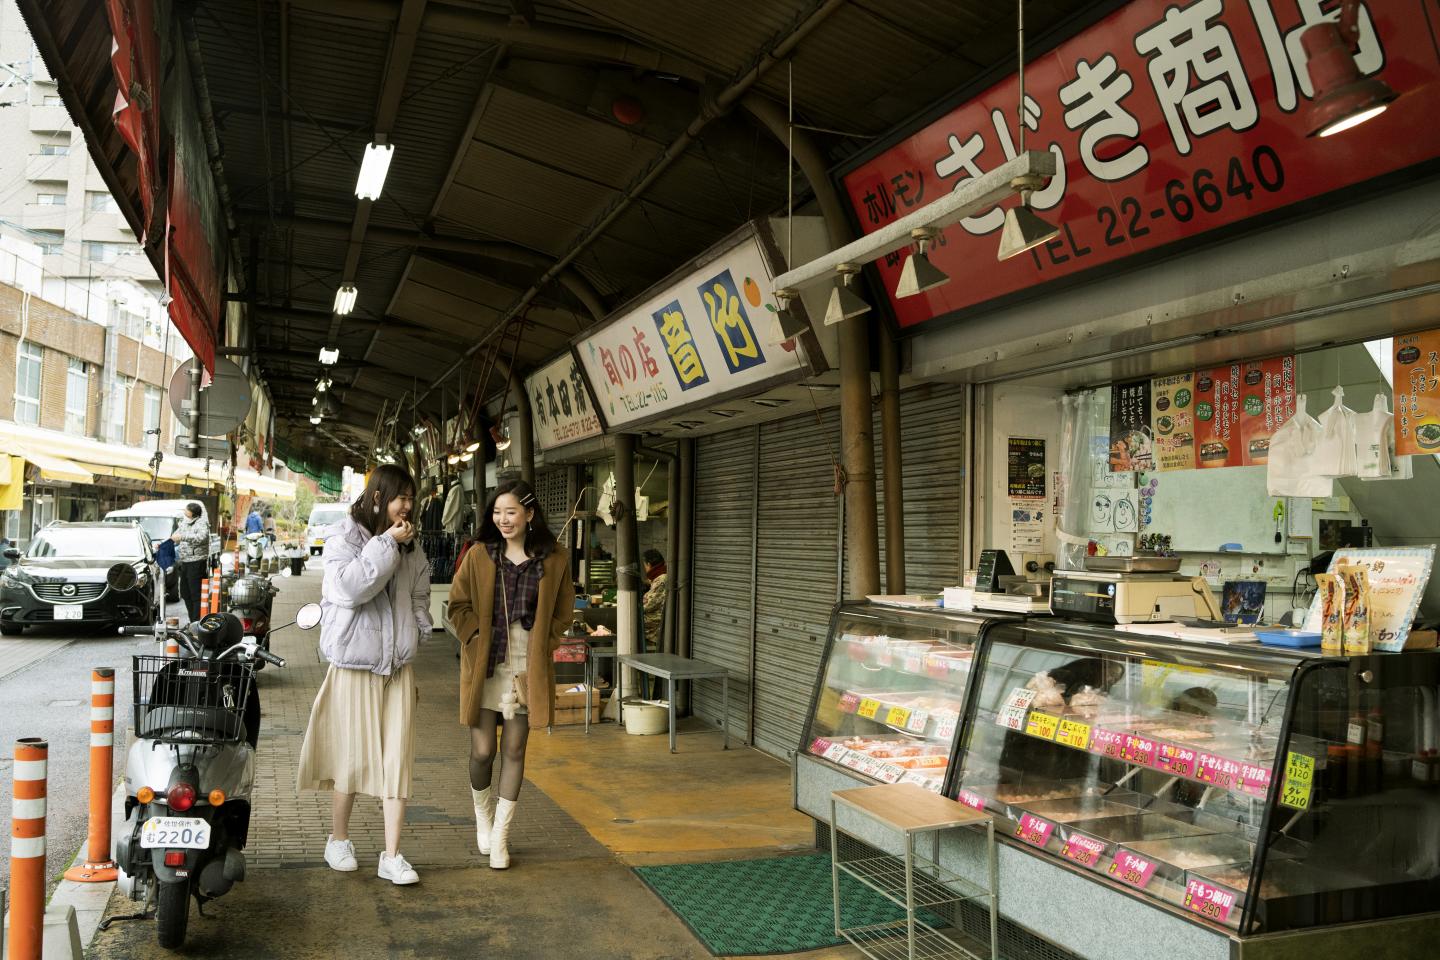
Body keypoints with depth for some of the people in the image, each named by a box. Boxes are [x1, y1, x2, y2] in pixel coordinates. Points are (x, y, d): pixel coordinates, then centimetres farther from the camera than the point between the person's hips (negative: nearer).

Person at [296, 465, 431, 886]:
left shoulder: (411, 549, 10)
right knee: (352, 759, 3)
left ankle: (392, 856, 6)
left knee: (397, 759, 0)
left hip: (398, 668, 4)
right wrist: (387, 543, -20)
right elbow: (350, 587, -21)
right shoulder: (344, 538, -5)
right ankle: (338, 841, 26)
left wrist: (414, 642, 12)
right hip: (354, 666, -4)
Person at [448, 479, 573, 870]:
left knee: (515, 752, 6)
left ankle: (500, 836, 20)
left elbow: (562, 613, 7)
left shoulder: (554, 559, 0)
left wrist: (541, 649, -2)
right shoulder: (479, 555, 0)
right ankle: (483, 817, 30)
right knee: (482, 751, 1)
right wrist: (476, 642, -8)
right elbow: (459, 605, 4)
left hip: (527, 669, 0)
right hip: (484, 666, 0)